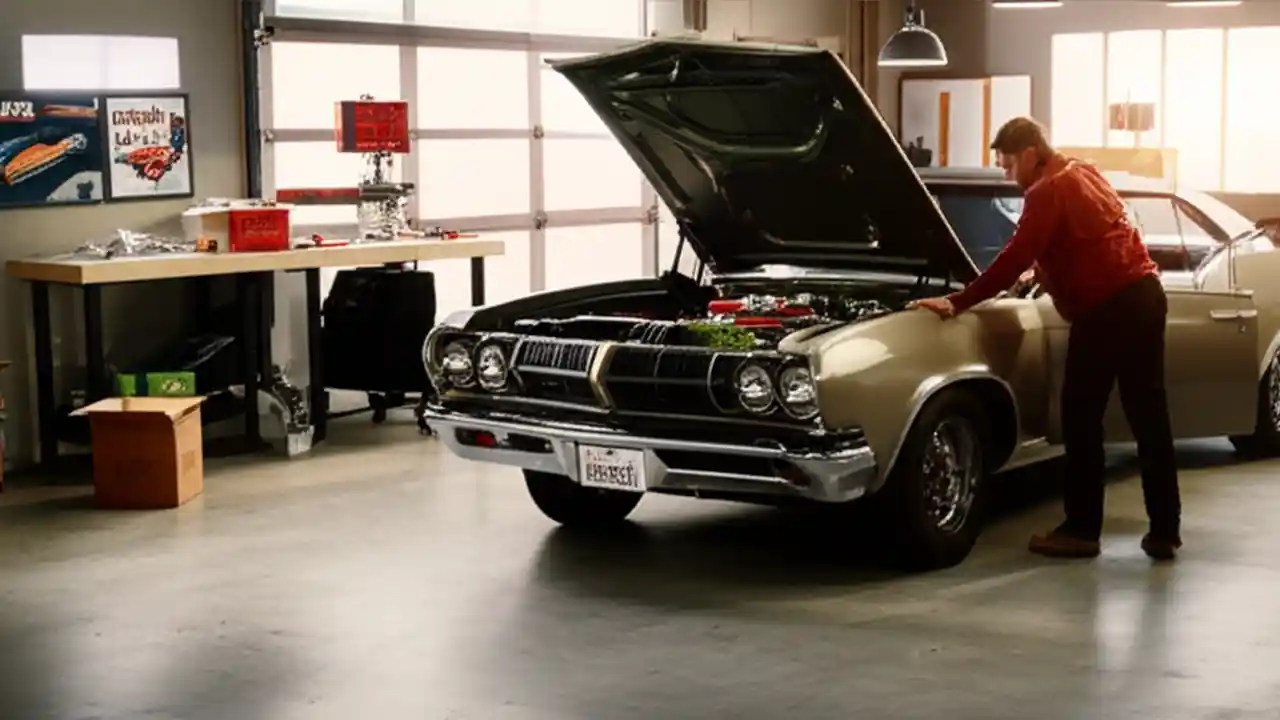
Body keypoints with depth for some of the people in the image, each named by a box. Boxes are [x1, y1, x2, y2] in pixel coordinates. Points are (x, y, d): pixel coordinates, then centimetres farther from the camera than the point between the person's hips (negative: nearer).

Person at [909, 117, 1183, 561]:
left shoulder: (1047, 192, -11)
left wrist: (958, 302, -15)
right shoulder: (1082, 175, 18)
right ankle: (1165, 532, 10)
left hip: (1108, 310, -9)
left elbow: (1014, 259, -17)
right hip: (1144, 294, 9)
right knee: (1149, 417, 8)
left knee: (1082, 420, 1)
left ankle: (1082, 529, 6)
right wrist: (1041, 271, 37)